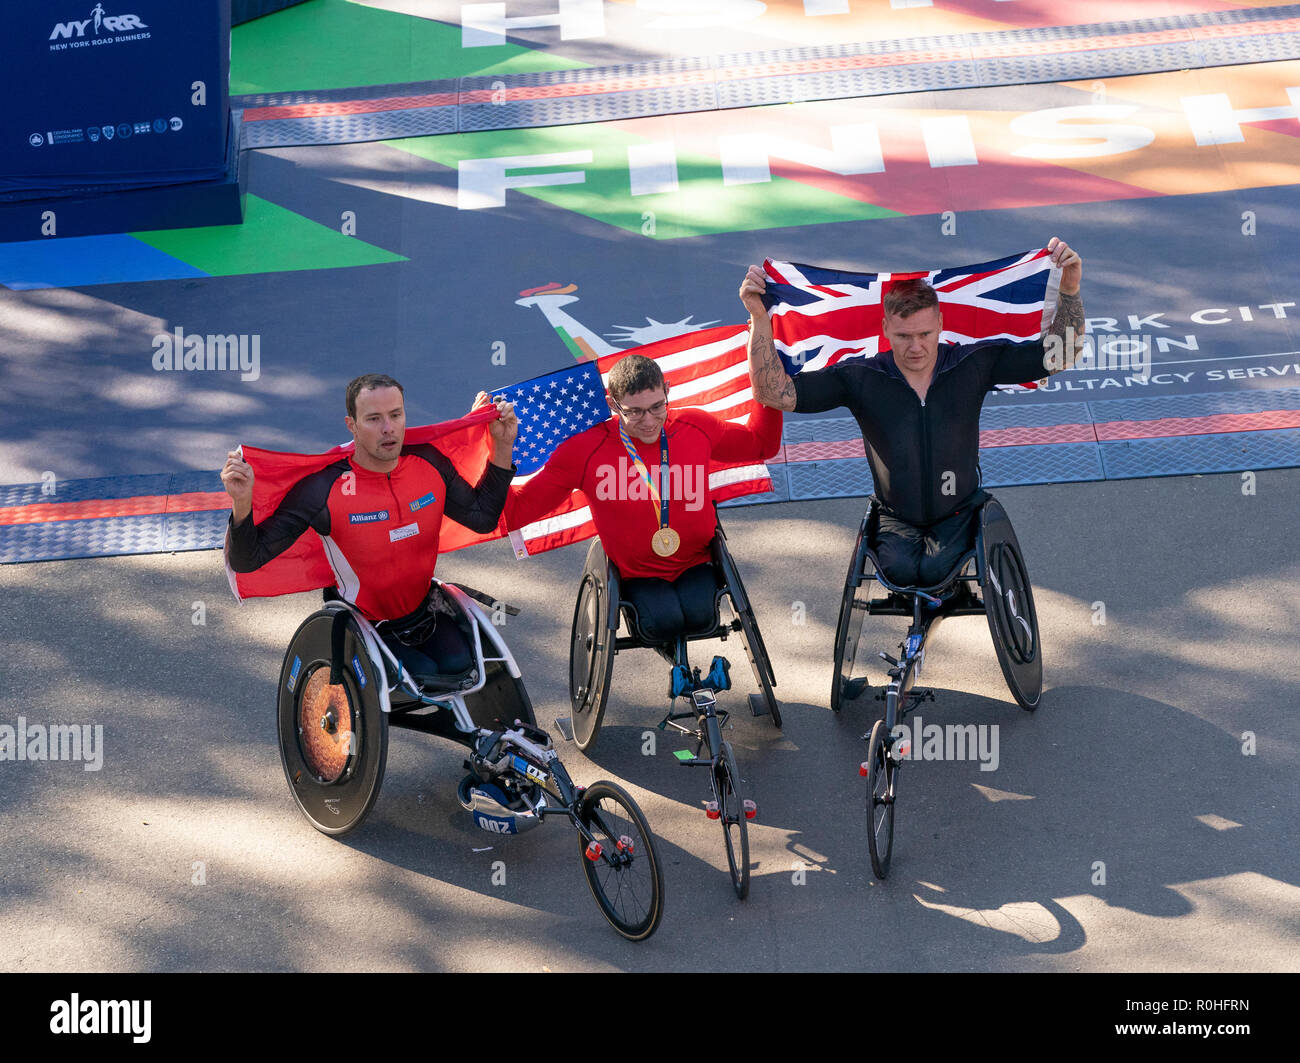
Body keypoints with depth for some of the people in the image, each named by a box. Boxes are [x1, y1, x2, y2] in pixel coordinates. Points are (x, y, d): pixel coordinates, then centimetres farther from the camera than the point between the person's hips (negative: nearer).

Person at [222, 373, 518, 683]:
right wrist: (242, 504, -40)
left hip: (425, 611, 5)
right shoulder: (323, 489, -23)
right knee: (423, 673, -22)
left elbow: (483, 518, 8)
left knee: (459, 663, -17)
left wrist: (502, 446, 1)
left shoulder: (430, 462, -7)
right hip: (366, 629, -4)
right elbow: (247, 560, -21)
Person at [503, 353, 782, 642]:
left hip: (695, 564, 2)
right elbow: (516, 510, -17)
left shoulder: (697, 428, -5)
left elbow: (760, 445, 14)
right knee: (664, 621, -27)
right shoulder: (584, 451, -15)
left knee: (699, 615, -25)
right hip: (636, 574, -2)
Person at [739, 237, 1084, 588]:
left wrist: (1069, 290, -27)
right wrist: (759, 317, -28)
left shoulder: (973, 364, -11)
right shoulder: (860, 378, -13)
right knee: (901, 569, -26)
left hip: (958, 513, 0)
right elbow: (775, 393, -17)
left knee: (935, 569, -24)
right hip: (896, 517, 0)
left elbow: (1058, 356, -11)